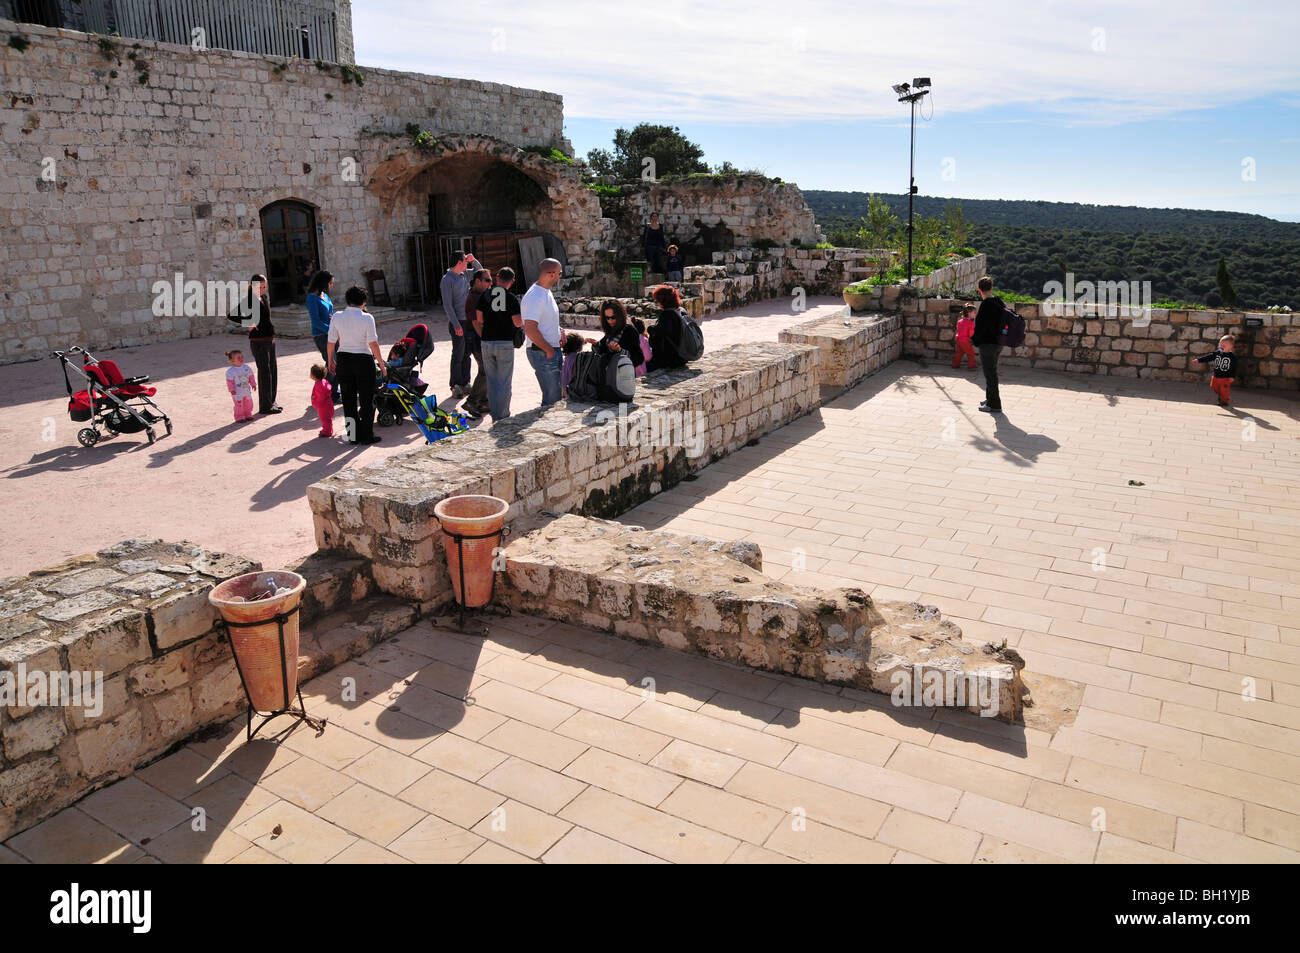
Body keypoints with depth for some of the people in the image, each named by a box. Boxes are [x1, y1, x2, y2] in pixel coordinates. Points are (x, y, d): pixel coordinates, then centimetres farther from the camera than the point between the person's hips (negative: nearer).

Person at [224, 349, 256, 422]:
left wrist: (253, 384, 5)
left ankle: (248, 415, 28)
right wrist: (231, 389, -16)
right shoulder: (230, 371, -14)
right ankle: (239, 417, 7)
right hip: (237, 392, -5)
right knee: (239, 405, -4)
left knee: (248, 403, 12)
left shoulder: (247, 368, 2)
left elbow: (251, 377, 9)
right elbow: (230, 381, -13)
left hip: (247, 390, 6)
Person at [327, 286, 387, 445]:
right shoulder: (366, 318, -11)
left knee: (348, 399, 12)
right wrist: (381, 363, -5)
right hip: (363, 359, -3)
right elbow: (373, 343, -13)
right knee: (366, 399, 6)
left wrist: (330, 360, 18)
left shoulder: (336, 317, 0)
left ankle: (352, 435, 15)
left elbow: (331, 342, 3)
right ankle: (366, 436, 7)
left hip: (343, 359, 4)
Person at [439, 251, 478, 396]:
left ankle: (465, 383, 18)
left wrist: (473, 260, 10)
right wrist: (456, 324, -19)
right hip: (458, 322, -7)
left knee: (467, 354, 11)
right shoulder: (447, 279, -10)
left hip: (469, 320, 7)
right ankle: (455, 385, 5)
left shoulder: (465, 275, 11)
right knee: (458, 355, -3)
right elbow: (447, 305, -14)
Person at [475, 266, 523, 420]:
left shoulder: (484, 296, 4)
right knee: (504, 382, 3)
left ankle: (494, 413, 20)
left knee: (492, 380, 15)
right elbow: (518, 323, -11)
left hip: (486, 343, 4)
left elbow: (478, 321, 5)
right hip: (505, 343, -4)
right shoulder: (512, 298, -8)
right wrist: (523, 319, 11)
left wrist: (483, 338, 16)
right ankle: (502, 416, 4)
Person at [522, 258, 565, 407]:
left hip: (553, 351, 10)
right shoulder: (534, 297, -19)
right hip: (543, 354, -10)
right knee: (552, 398, -8)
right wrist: (549, 350, -18)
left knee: (558, 393, 15)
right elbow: (530, 330, -26)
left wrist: (559, 335, 11)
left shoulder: (547, 292, 13)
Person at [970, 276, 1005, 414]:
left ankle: (994, 405, -1)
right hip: (997, 342, 9)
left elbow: (982, 325, -20)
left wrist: (974, 340, -8)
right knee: (991, 372, 20)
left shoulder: (986, 304, -18)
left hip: (987, 344, -9)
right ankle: (990, 399, 32)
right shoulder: (998, 301, 7)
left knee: (990, 374, -4)